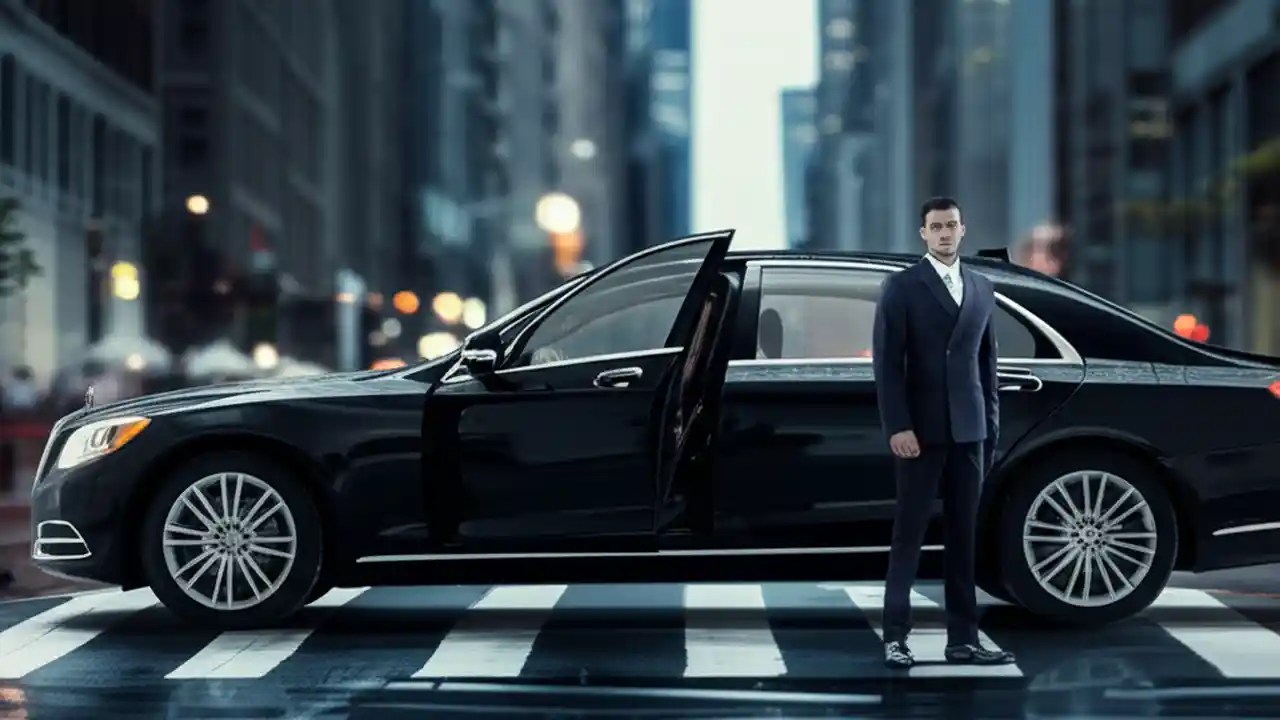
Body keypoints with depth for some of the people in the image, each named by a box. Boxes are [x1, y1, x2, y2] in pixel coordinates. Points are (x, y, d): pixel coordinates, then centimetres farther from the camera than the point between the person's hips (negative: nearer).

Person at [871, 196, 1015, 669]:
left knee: (964, 537, 6)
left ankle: (963, 639, 9)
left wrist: (992, 427, 10)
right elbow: (886, 363, -7)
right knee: (909, 534, -3)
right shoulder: (901, 287, -1)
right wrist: (897, 427, -14)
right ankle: (895, 637, 0)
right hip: (920, 430, -4)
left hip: (968, 431, 4)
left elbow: (987, 363, 15)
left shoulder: (982, 290, 14)